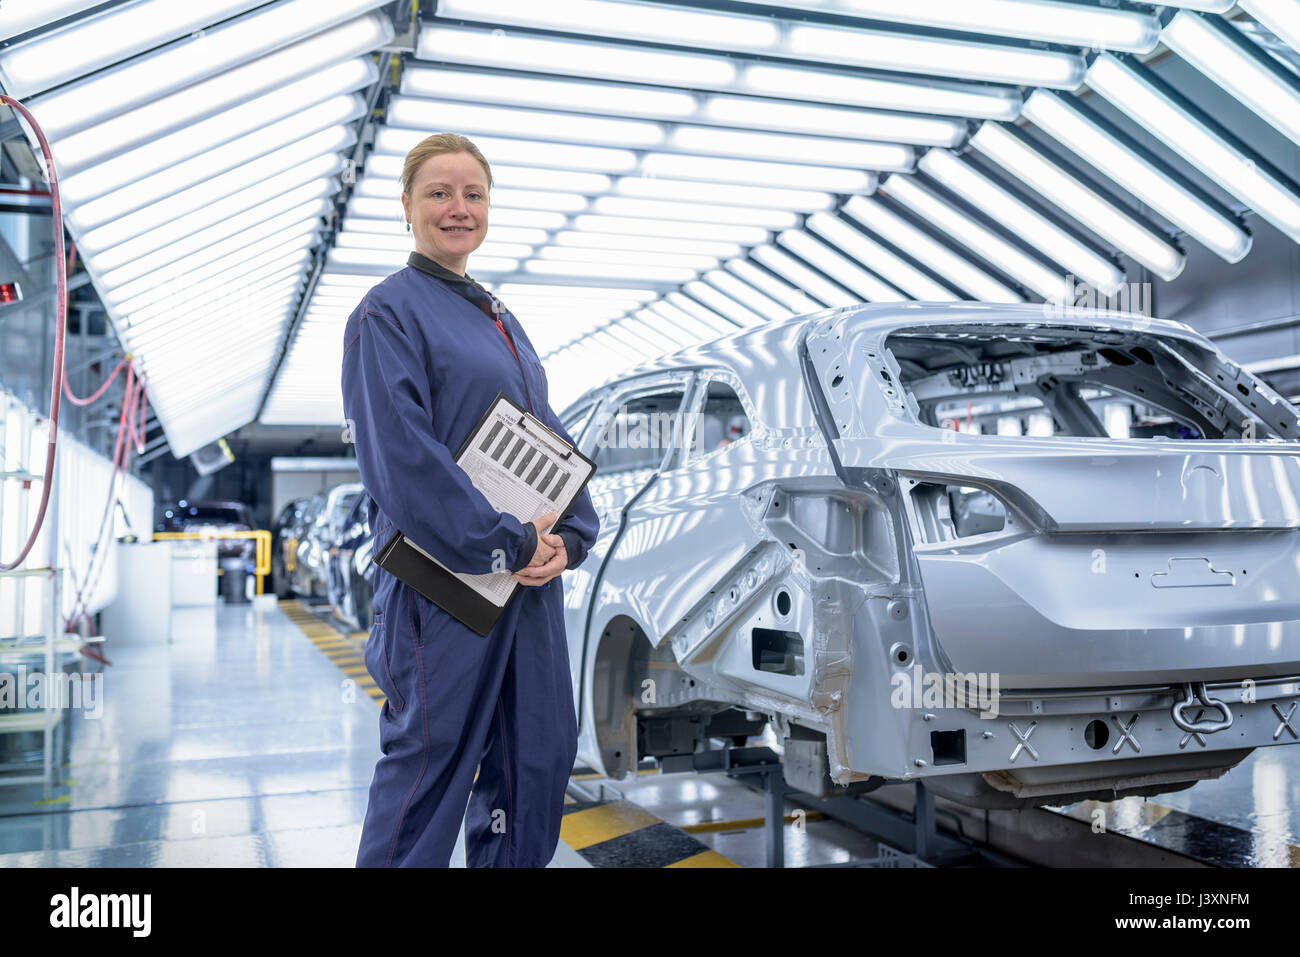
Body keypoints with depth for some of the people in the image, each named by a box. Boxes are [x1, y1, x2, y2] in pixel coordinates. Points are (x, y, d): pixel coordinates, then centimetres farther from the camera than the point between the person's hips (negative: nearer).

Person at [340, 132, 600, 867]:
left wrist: (570, 538, 0)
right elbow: (403, 460, -17)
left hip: (529, 577, 8)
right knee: (430, 760, 0)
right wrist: (507, 544, -18)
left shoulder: (501, 320, 18)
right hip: (444, 579, -8)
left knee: (542, 752, 13)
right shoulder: (388, 314, -6)